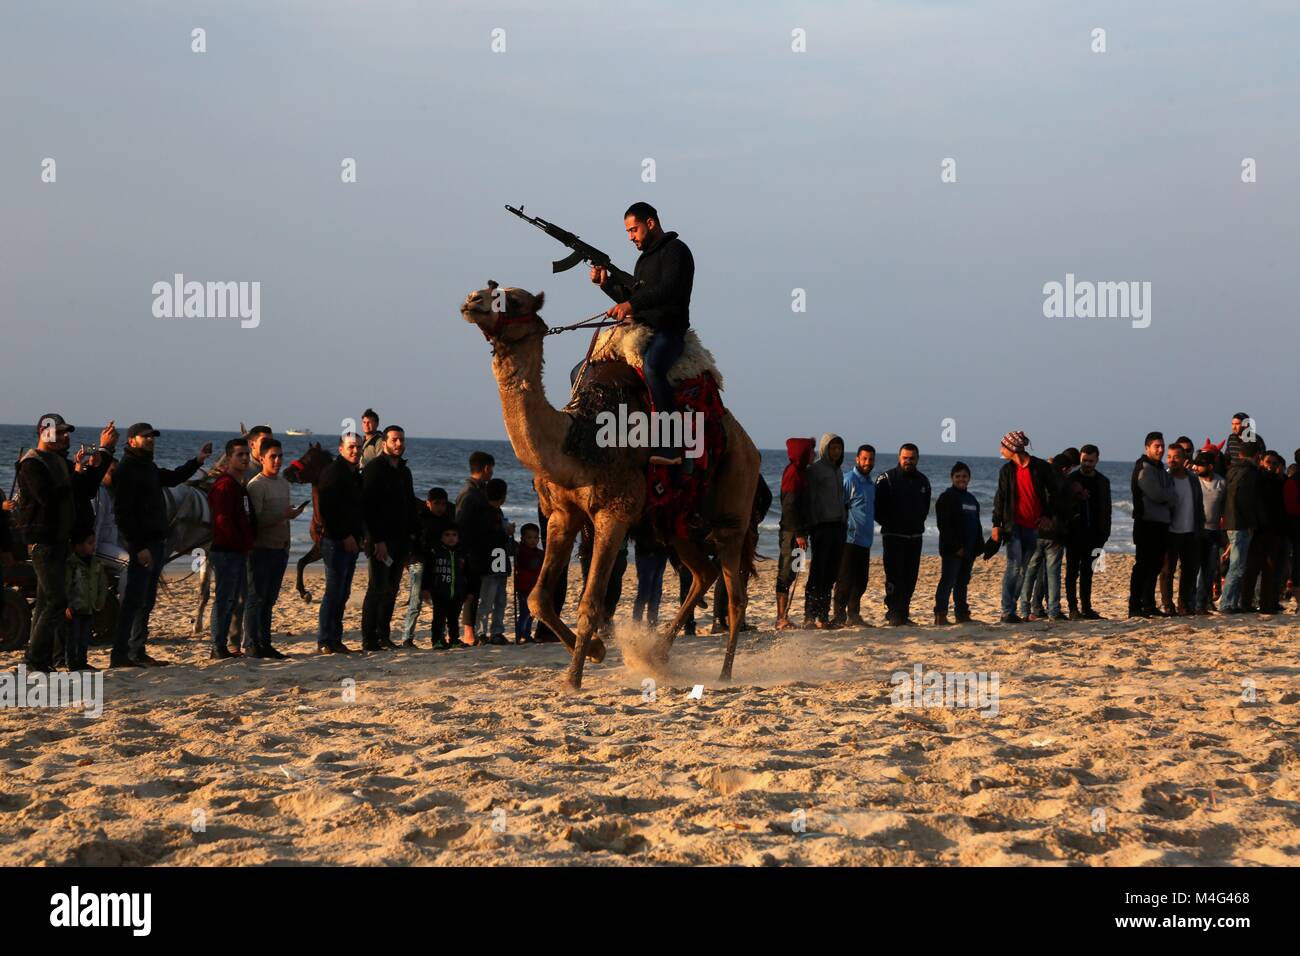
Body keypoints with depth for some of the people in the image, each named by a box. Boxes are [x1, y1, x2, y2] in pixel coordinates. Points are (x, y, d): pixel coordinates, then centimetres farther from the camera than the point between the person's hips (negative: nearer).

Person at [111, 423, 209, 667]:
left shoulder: (149, 468, 17)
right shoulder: (126, 470, -12)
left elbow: (173, 478, 37)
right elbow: (122, 514, -18)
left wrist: (197, 461, 23)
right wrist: (138, 548, -22)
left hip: (156, 542, 10)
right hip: (140, 545, -10)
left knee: (146, 601, 13)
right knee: (133, 600, -11)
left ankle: (137, 651, 19)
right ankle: (120, 655, -12)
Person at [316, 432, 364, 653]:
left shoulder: (356, 475, 18)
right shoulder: (333, 472, -9)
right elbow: (329, 508, -17)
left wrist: (361, 535, 12)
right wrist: (345, 536, -17)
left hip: (351, 541, 9)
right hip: (335, 541, -9)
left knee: (342, 593, 9)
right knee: (335, 591, -9)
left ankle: (335, 639, 12)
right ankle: (325, 641, -7)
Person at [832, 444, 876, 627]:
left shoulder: (871, 483, 18)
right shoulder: (849, 480, -9)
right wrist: (845, 528, -15)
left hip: (865, 541, 8)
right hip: (850, 539, -8)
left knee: (860, 581, 10)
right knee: (845, 580, -6)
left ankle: (853, 615, 17)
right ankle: (839, 615, 0)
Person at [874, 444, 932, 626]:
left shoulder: (923, 481, 12)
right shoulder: (887, 479, -4)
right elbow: (877, 506, -3)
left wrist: (918, 524, 16)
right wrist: (887, 524, -4)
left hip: (915, 536, 5)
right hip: (893, 536, -5)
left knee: (910, 577, 4)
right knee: (894, 576, -10)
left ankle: (903, 614, 9)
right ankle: (894, 613, -10)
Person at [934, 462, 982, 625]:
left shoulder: (971, 499, 18)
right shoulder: (946, 498, -6)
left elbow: (977, 526, 23)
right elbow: (944, 525, -13)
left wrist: (978, 547, 13)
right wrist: (956, 547, -18)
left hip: (968, 550, 7)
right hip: (952, 550, -7)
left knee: (963, 581, 11)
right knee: (947, 581, -10)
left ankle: (962, 613, 16)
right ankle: (940, 614, -11)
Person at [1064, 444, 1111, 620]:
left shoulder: (1103, 481, 11)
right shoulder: (1070, 479, -1)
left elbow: (1106, 509, 13)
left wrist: (1104, 534, 6)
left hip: (1092, 533, 4)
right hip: (1074, 533, -4)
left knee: (1087, 573, 7)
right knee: (1072, 572, -2)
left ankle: (1086, 608, 10)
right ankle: (1073, 609, -2)